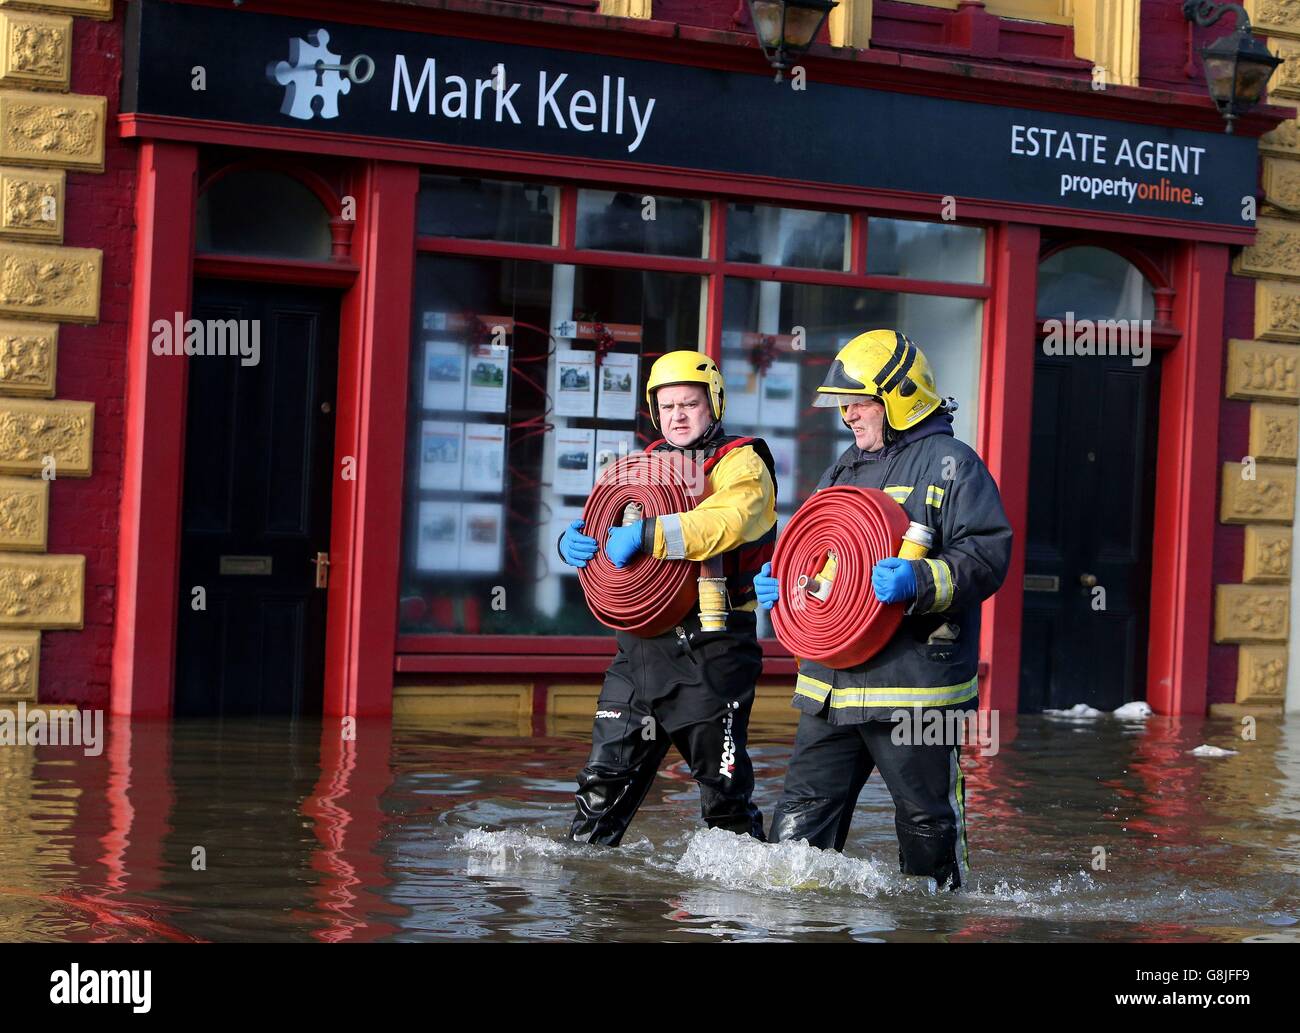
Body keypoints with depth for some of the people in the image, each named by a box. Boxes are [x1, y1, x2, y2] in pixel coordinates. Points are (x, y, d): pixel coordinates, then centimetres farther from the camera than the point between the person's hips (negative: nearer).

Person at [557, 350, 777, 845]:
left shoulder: (741, 464, -2)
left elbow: (728, 522, -22)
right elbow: (608, 527, 16)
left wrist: (647, 534, -30)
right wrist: (575, 541, -8)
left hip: (711, 643, -6)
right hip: (642, 639, 6)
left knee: (724, 786, 1)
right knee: (606, 776, 6)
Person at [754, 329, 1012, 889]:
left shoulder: (951, 463, -4)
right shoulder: (844, 469, 20)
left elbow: (987, 557, -13)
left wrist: (919, 582, -28)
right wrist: (780, 582, 8)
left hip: (916, 682, -7)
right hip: (831, 680, 7)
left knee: (927, 817, 5)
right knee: (803, 813, 5)